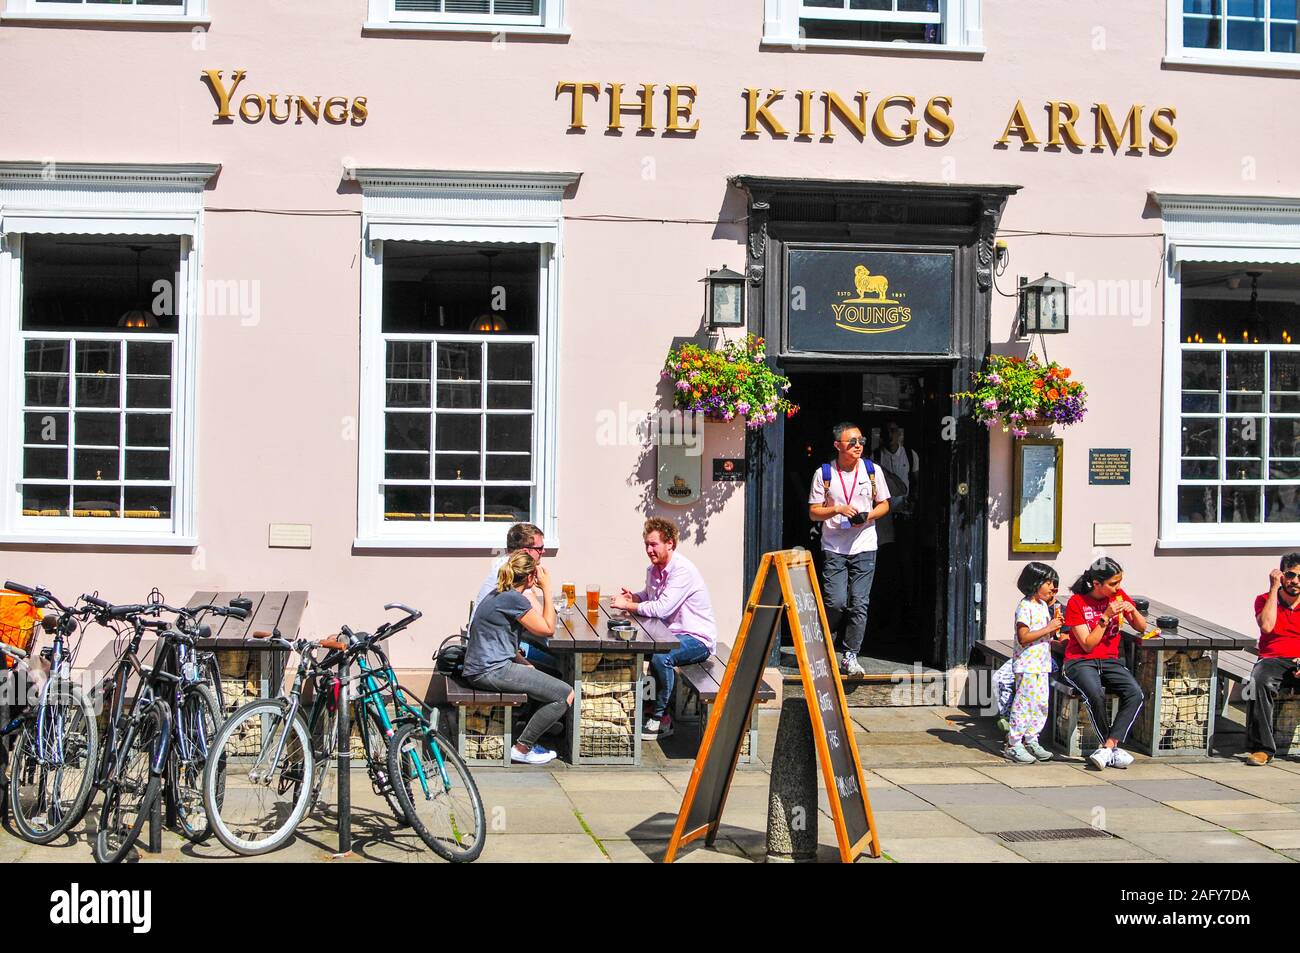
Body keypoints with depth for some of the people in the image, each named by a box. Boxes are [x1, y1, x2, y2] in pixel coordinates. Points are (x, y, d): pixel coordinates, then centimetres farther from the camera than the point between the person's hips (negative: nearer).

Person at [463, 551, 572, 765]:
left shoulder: (498, 594, 16)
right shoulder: (514, 599, -16)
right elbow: (548, 628, -9)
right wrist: (546, 589, -5)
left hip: (481, 669, 11)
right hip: (492, 672, -11)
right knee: (565, 695, -10)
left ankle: (527, 741, 21)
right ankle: (522, 749, -2)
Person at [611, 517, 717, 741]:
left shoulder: (683, 570, -21)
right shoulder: (653, 569, 8)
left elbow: (661, 608, -29)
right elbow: (648, 596, 26)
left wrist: (627, 605, -18)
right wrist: (632, 597, 2)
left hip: (697, 639, -9)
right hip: (671, 635, 9)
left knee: (660, 656, -34)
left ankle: (661, 718, -19)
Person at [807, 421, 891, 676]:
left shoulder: (872, 470, 4)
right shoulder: (824, 473, -2)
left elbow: (884, 505, 11)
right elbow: (813, 512, 1)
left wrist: (867, 516, -8)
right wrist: (838, 509, -16)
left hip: (864, 547, 2)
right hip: (834, 547, -2)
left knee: (859, 603, -1)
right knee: (836, 602, -10)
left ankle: (850, 656, 8)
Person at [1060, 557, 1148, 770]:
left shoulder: (1118, 595, 4)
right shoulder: (1076, 603, -9)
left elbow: (1142, 628, 11)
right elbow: (1088, 645, -12)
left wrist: (1133, 611, -11)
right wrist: (1106, 617, -20)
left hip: (1109, 661, 5)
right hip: (1080, 662, -4)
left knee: (1135, 694, -25)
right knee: (1096, 695, -36)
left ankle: (1107, 746, -27)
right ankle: (1114, 748, -17)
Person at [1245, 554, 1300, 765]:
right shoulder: (1265, 600, 12)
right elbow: (1267, 626, -8)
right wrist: (1274, 588, -3)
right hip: (1272, 660, 0)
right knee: (1260, 682, -35)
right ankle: (1263, 748, -29)